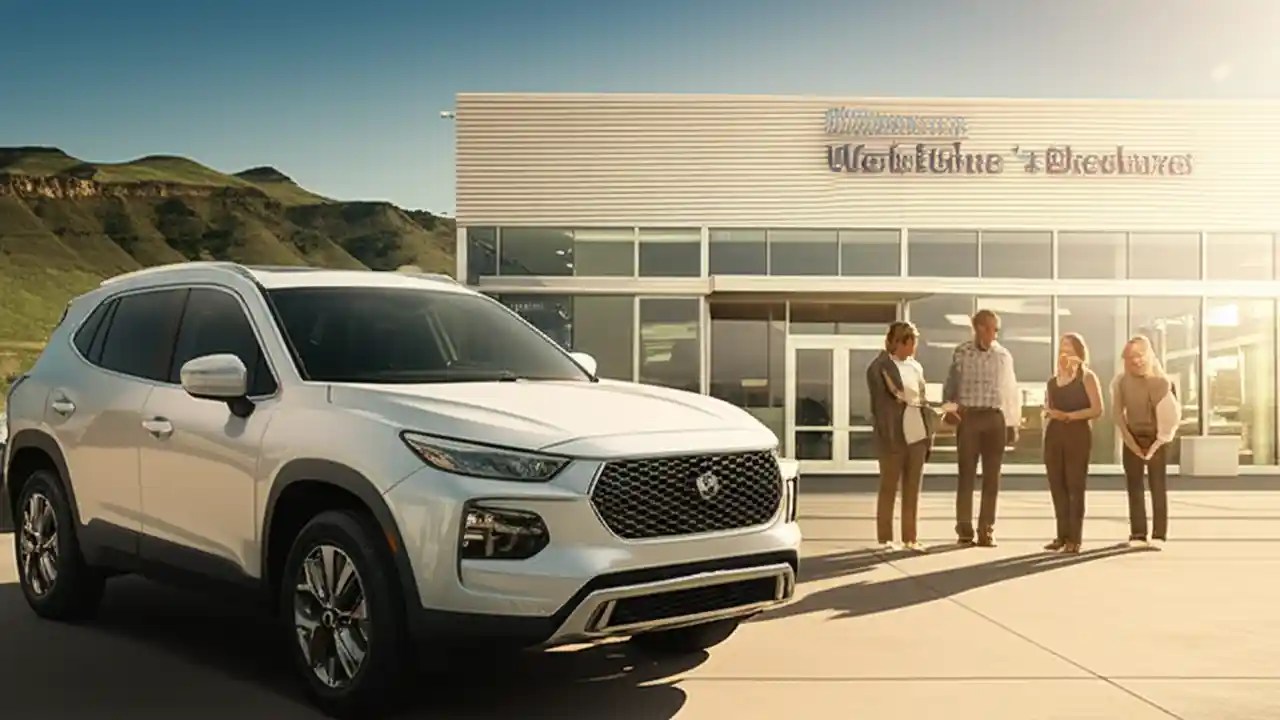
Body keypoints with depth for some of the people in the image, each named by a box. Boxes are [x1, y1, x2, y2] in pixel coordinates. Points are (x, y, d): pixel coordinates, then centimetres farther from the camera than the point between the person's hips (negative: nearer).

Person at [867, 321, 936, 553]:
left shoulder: (916, 366, 14)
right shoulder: (879, 367, -7)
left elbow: (922, 399, 17)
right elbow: (879, 402, -10)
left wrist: (930, 429, 9)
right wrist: (886, 436, -16)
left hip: (917, 435, 6)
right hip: (894, 436, -6)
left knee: (913, 489, 9)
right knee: (889, 488, 2)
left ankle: (910, 537, 16)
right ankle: (885, 539, 9)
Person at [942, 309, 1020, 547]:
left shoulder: (1003, 355, 5)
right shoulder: (962, 353, 1)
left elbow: (1011, 390, 8)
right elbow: (950, 385, 9)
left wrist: (1013, 423, 6)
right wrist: (951, 409, -2)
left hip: (995, 418, 2)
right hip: (968, 417, -2)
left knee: (992, 476, 3)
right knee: (967, 474, -1)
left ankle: (986, 530, 8)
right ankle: (964, 529, 4)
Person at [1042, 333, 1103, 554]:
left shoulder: (1087, 377, 0)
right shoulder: (1053, 380, 16)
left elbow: (1097, 409, -9)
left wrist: (1069, 415, -16)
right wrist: (1049, 411, 3)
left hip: (1078, 435, -6)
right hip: (1054, 435, 6)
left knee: (1075, 485, -4)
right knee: (1057, 485, 5)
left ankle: (1074, 538, -2)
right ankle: (1062, 535, 13)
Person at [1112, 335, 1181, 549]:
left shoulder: (1160, 380, -11)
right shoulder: (1121, 381, -3)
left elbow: (1172, 412, -10)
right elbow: (1117, 412, 1)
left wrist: (1160, 438, -10)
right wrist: (1130, 439, -2)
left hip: (1156, 440, -3)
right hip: (1132, 440, 3)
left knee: (1158, 488, 1)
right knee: (1135, 488, 4)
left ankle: (1159, 535, 4)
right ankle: (1137, 535, 8)